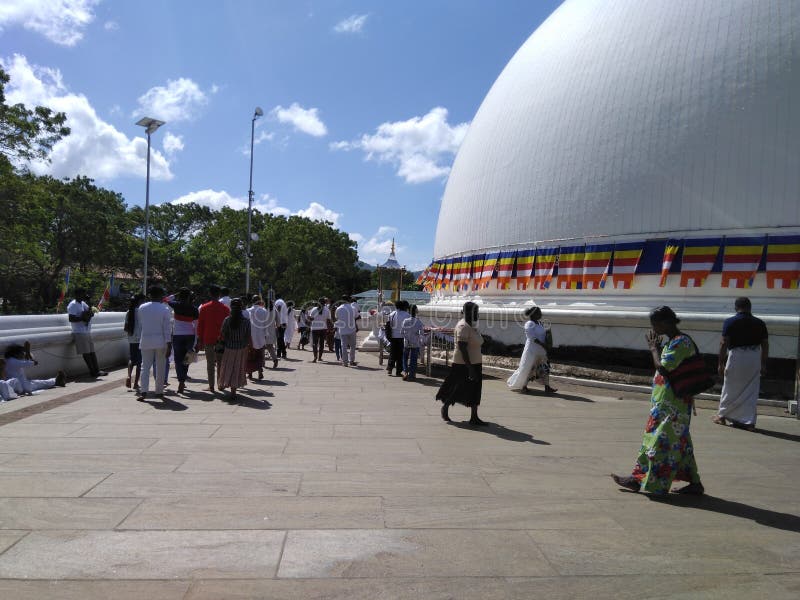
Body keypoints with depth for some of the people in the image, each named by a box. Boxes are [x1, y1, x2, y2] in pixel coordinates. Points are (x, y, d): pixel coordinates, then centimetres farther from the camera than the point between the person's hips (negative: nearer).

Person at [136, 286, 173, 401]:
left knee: (145, 366, 6)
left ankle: (143, 391, -5)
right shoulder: (165, 309, -7)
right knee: (160, 367, 9)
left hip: (146, 341, 2)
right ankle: (159, 391, 15)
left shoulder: (141, 308, 0)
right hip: (161, 342, -2)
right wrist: (169, 345, -5)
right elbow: (167, 328, -8)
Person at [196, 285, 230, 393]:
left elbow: (200, 325, 1)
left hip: (208, 340, -1)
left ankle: (211, 386, 2)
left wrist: (200, 340, 7)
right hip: (222, 339, 1)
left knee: (210, 363, 3)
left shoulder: (204, 308, -2)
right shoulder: (225, 308, 0)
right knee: (220, 363, 10)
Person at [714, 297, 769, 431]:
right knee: (751, 390, 8)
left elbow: (724, 343, -8)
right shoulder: (759, 323, 6)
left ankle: (722, 415, 21)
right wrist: (764, 364, 14)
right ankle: (749, 421, 10)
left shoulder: (730, 322, -4)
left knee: (730, 389, 9)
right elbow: (765, 345, 6)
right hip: (755, 358, 3)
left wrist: (721, 363, -2)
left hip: (736, 356, -3)